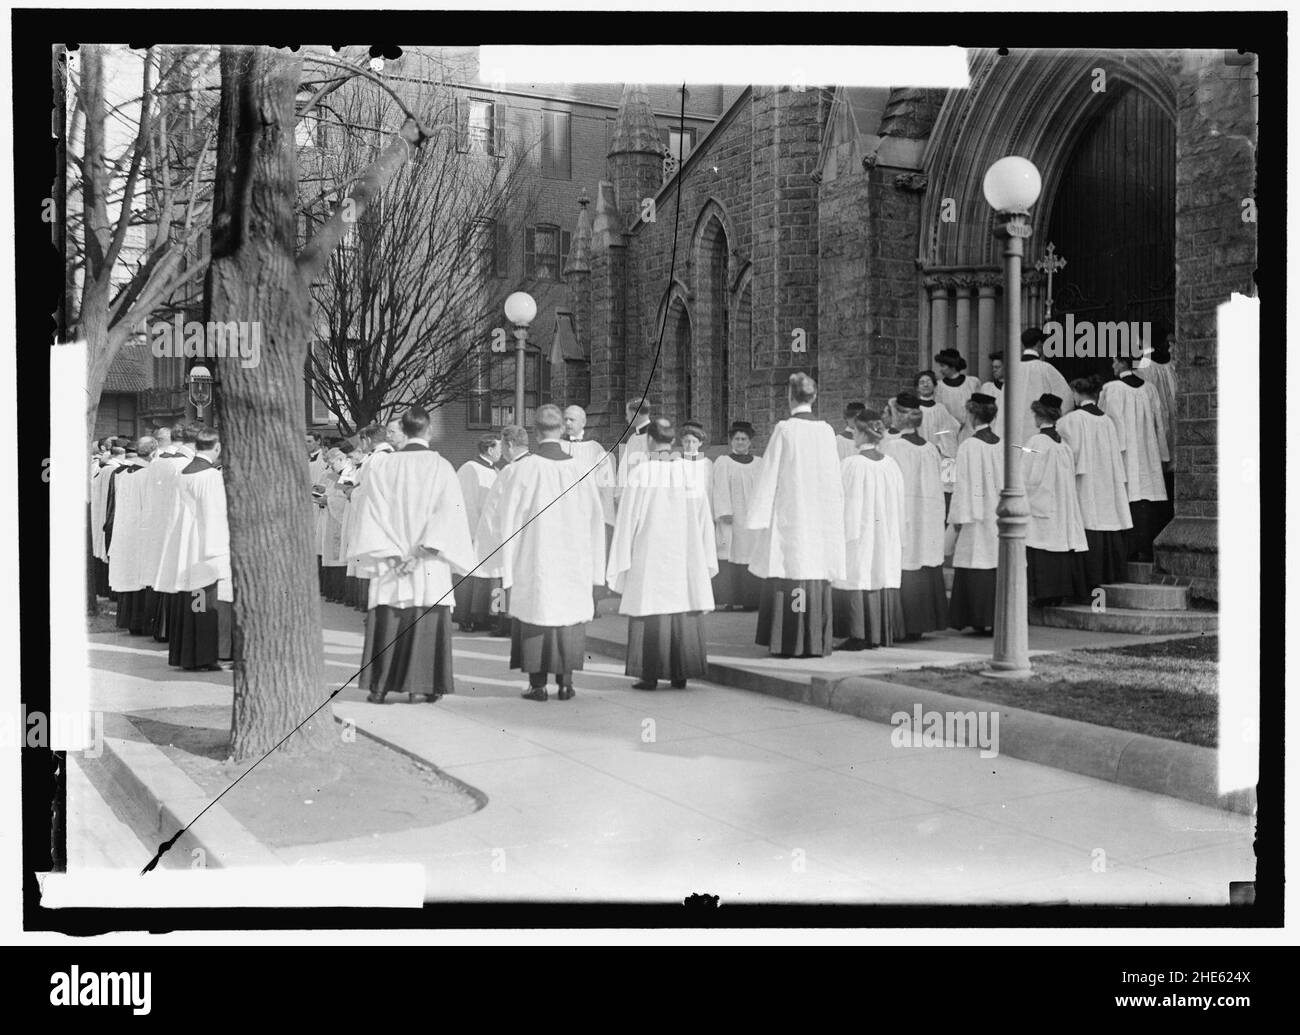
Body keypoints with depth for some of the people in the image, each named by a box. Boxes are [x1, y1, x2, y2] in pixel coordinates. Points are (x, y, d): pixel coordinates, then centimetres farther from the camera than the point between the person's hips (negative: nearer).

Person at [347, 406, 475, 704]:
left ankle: (378, 686, 8)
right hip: (429, 567, -2)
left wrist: (389, 553, -7)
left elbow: (370, 512, -2)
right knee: (425, 620, 4)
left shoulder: (381, 468, 3)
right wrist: (423, 551, -13)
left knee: (386, 621, 7)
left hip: (389, 565, 2)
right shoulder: (440, 467, -3)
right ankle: (418, 687, 3)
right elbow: (448, 512, -11)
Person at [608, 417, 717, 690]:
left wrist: (623, 561, 2)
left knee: (651, 613, 3)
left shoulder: (641, 473, -8)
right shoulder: (690, 470, -1)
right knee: (684, 612, 8)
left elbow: (628, 517, -5)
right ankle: (681, 674, 11)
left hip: (649, 553, -3)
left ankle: (650, 675, 3)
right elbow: (703, 515, 2)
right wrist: (705, 559, 10)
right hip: (685, 554, 3)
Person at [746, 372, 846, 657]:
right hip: (821, 515, 4)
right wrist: (834, 515, 17)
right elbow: (834, 478, 8)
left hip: (789, 516, -4)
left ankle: (789, 643, -1)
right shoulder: (827, 431, 3)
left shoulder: (784, 430, -8)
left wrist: (760, 516, -1)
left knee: (790, 571, 0)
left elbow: (770, 475, -6)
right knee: (816, 570, 7)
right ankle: (816, 642, 10)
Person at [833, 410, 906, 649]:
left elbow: (847, 504, -11)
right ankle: (882, 634, 14)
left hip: (858, 533, -6)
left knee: (857, 580, -2)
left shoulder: (850, 465, -13)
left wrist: (840, 536, -5)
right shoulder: (891, 464, 3)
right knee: (883, 577, 10)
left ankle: (858, 636, -4)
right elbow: (898, 505, 8)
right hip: (886, 537, 6)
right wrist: (894, 535, 16)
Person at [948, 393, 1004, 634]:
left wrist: (958, 517, -5)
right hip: (1000, 515, 5)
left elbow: (963, 484, -11)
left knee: (977, 566, -1)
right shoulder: (1002, 444, 4)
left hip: (978, 517, -5)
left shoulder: (968, 447, -11)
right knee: (1000, 565, 9)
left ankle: (980, 620, -1)